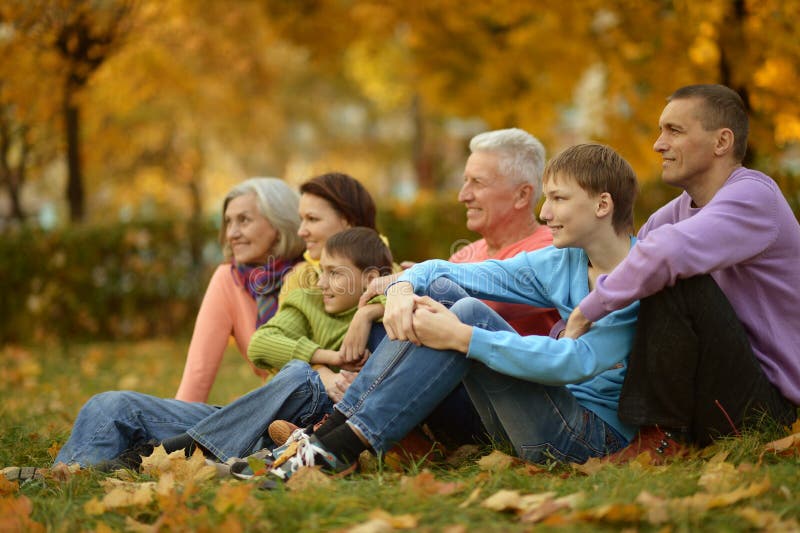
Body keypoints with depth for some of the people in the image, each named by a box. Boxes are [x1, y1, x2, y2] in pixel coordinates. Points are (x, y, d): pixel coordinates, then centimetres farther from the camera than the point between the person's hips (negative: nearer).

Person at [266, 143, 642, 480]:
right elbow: (443, 272, 10)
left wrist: (459, 337, -29)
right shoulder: (562, 264, 10)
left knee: (470, 313, -23)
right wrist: (402, 288, -14)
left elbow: (575, 362, -27)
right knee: (440, 290, -6)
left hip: (597, 435, -7)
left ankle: (342, 448, -27)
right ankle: (329, 431, -15)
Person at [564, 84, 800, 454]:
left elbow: (666, 252, -35)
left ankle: (664, 438, -21)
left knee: (674, 279, -27)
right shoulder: (678, 210, 10)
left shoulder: (753, 196, -18)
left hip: (767, 404, -9)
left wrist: (586, 312, -26)